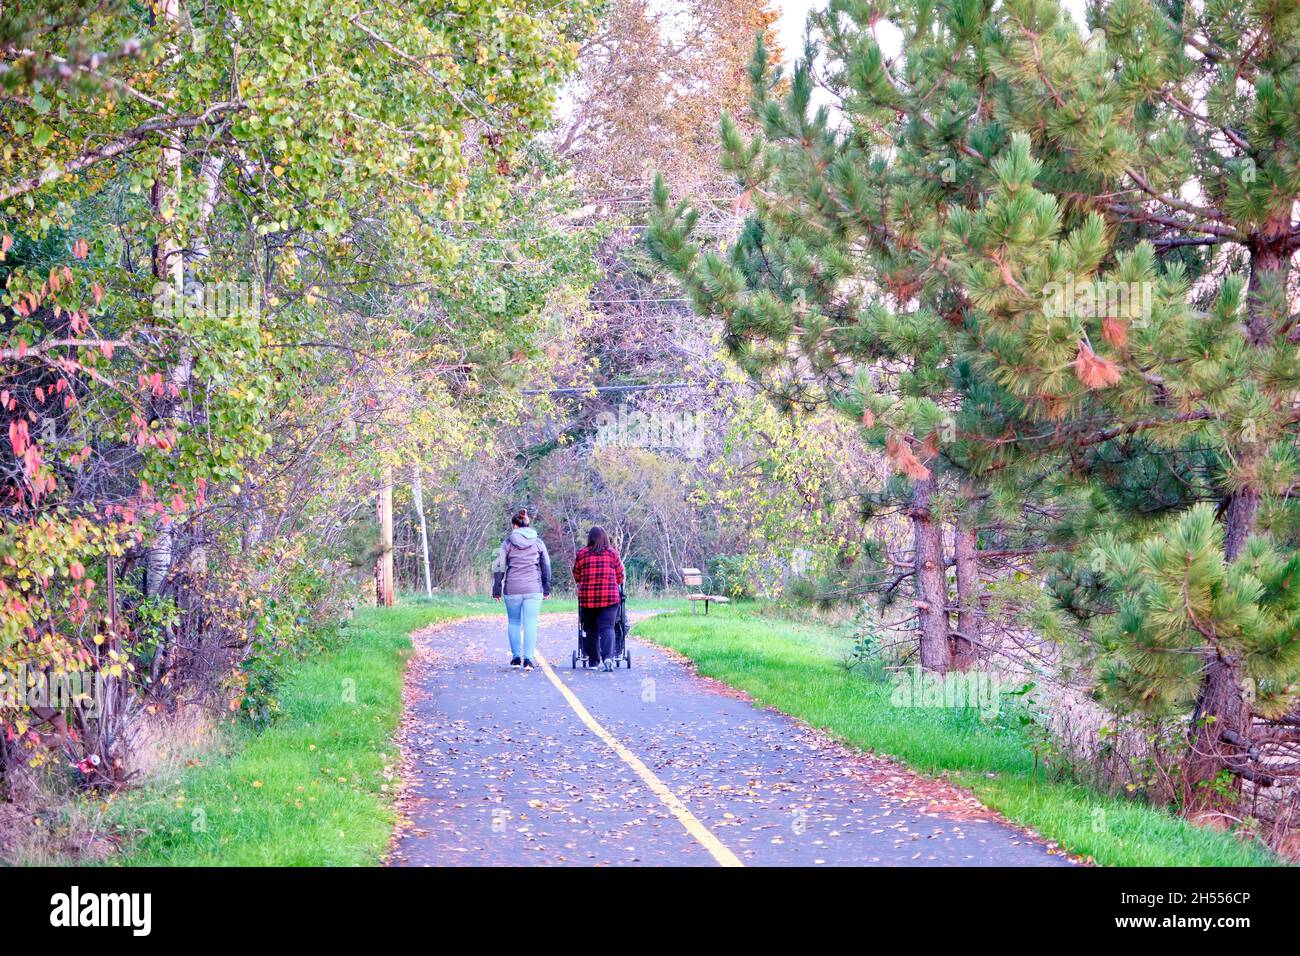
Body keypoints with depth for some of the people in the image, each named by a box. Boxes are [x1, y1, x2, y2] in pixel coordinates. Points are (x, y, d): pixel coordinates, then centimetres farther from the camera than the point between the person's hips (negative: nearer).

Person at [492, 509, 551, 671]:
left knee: (513, 622, 14)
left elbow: (499, 567, 1)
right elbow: (546, 567, 9)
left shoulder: (508, 542, 1)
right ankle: (528, 658, -9)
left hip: (512, 589, -1)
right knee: (530, 623, 0)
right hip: (533, 589, 1)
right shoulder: (538, 542, 7)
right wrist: (547, 589, 16)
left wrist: (497, 590, 7)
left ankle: (516, 657, 13)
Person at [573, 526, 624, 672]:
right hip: (609, 597, -1)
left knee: (591, 630, 11)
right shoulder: (612, 553, 3)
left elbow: (576, 576, 11)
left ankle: (594, 660, 15)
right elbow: (620, 576, 10)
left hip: (587, 597, 1)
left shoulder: (582, 554, 3)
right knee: (607, 627, -5)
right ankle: (608, 657, -24)